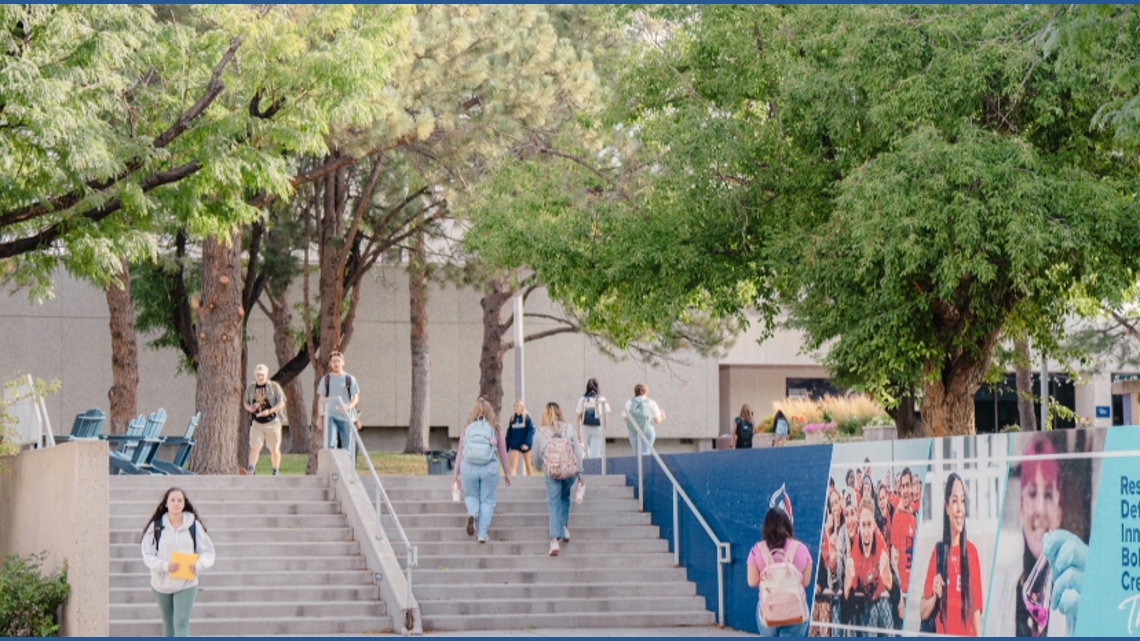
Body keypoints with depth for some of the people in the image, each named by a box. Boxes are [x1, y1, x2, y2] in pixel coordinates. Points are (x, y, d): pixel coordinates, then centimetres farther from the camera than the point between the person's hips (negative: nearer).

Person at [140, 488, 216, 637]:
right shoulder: (156, 526, -6)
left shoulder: (194, 526, -5)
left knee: (181, 623, -11)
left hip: (187, 584, -1)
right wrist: (165, 565, -23)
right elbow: (147, 555, -6)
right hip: (161, 584, 1)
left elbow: (207, 551, 1)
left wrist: (198, 565, -20)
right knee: (168, 623, 16)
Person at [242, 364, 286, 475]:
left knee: (274, 450, 7)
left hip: (272, 422, -2)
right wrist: (249, 408, -6)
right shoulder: (251, 388, 8)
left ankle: (275, 473, 21)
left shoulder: (274, 386, -3)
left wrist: (270, 411, -20)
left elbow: (281, 403, -6)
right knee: (254, 447, -12)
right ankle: (250, 471, -20)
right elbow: (245, 402, 18)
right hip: (257, 423, 2)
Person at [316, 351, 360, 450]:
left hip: (346, 417, 0)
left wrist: (349, 406, -18)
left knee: (346, 446, 1)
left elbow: (356, 397, 3)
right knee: (330, 444, -15)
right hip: (330, 417, 0)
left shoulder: (349, 379, 5)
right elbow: (321, 399, 12)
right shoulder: (325, 379, 9)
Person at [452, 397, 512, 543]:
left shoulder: (467, 429, 5)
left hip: (468, 468, 1)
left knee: (471, 496, 21)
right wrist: (506, 472, 23)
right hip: (490, 469, -1)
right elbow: (502, 453, 11)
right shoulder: (495, 430, 4)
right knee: (487, 501, 11)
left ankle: (472, 514, -11)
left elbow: (460, 452, 8)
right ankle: (482, 533, 3)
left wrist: (456, 472, 16)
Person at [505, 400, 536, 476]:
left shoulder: (527, 418, -7)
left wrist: (527, 443, -24)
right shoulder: (512, 418, 6)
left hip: (525, 446, -3)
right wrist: (507, 447, 7)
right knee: (514, 465, -10)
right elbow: (509, 434, 10)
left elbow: (531, 431, -13)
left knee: (528, 465, 11)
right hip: (514, 445, 3)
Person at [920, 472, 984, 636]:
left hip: (966, 636, 0)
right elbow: (923, 611, 7)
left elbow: (977, 609, 2)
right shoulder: (938, 551, 3)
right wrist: (934, 597, -13)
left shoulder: (971, 551, 2)